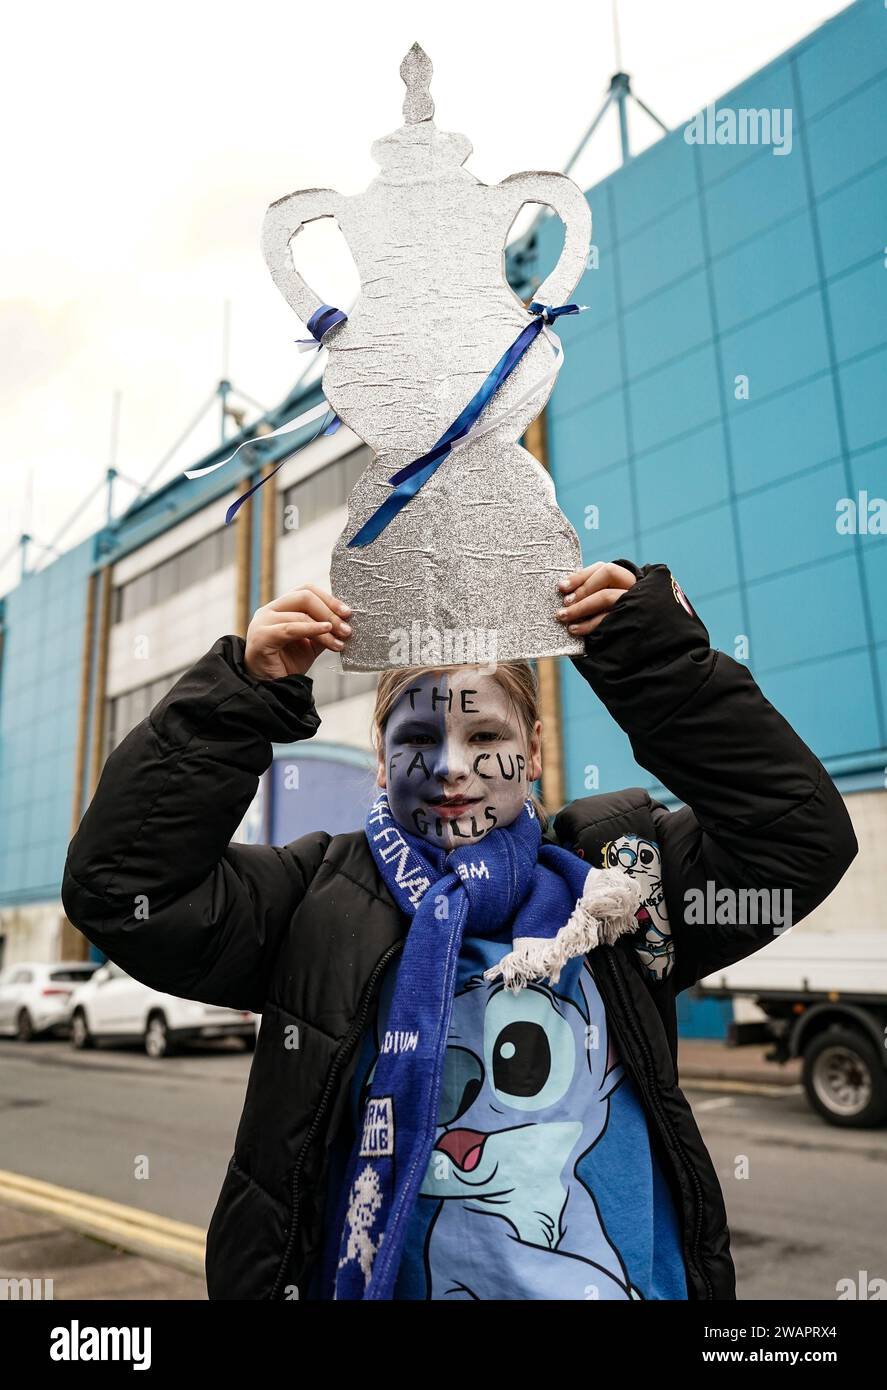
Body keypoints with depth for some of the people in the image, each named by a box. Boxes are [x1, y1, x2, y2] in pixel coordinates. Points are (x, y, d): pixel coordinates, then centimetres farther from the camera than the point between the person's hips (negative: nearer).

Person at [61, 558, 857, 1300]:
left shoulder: (611, 871, -4)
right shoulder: (320, 898, -7)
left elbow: (801, 837, -12)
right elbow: (121, 886, -15)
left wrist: (661, 657, -19)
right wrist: (242, 694, -23)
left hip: (627, 1276, 1)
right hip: (386, 1279, 0)